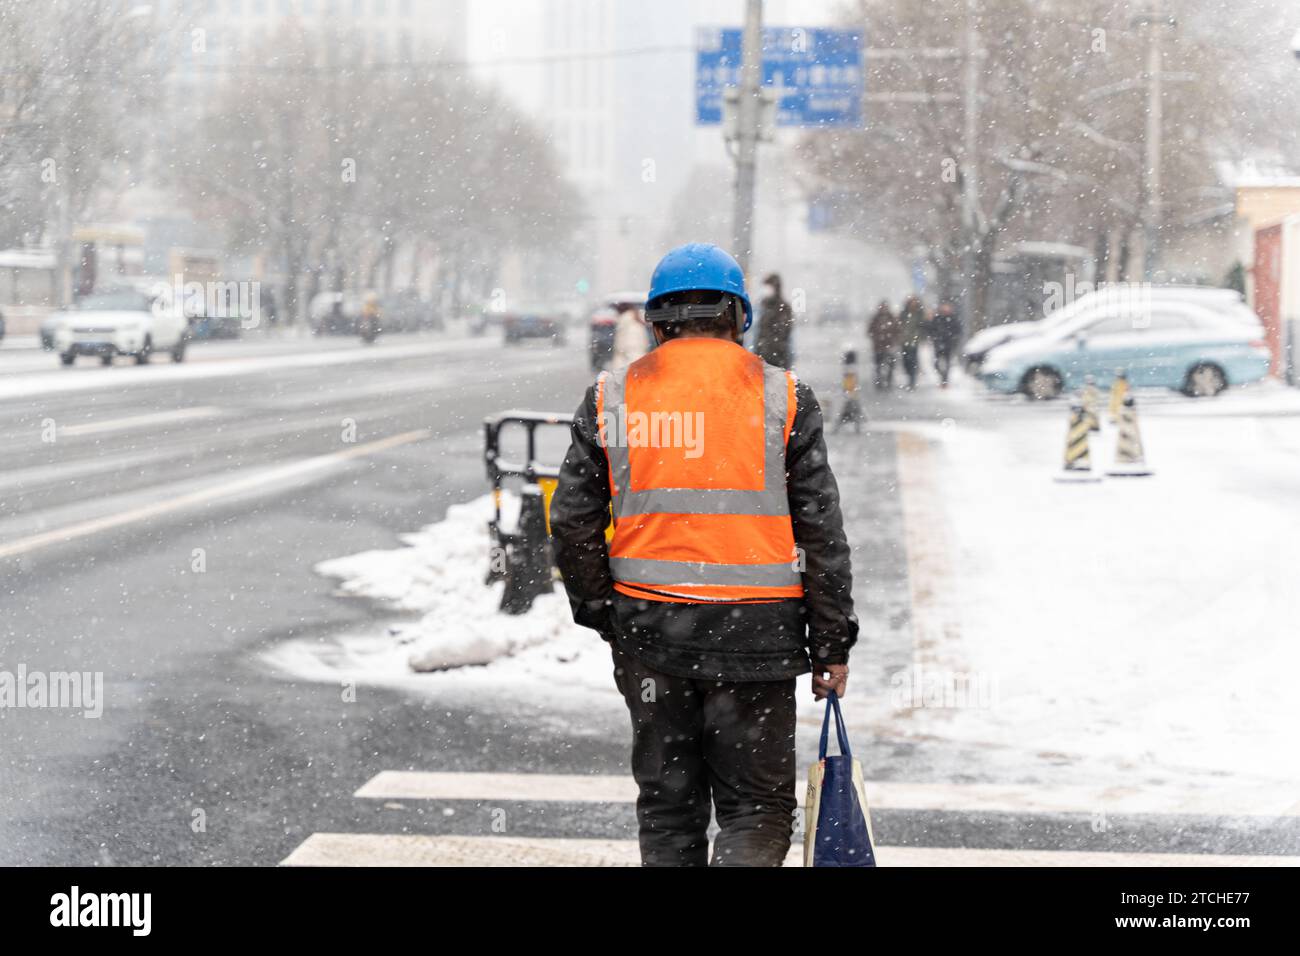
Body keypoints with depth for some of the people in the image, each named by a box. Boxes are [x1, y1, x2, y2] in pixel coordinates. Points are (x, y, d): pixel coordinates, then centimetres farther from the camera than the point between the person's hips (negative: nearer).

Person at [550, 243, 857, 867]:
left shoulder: (612, 398, 3)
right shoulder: (782, 397, -1)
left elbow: (573, 523, 3)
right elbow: (821, 532, -1)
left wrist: (601, 613, 16)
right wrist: (832, 646, 5)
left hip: (648, 630, 2)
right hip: (754, 636, -2)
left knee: (667, 804, 15)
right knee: (757, 806, 5)